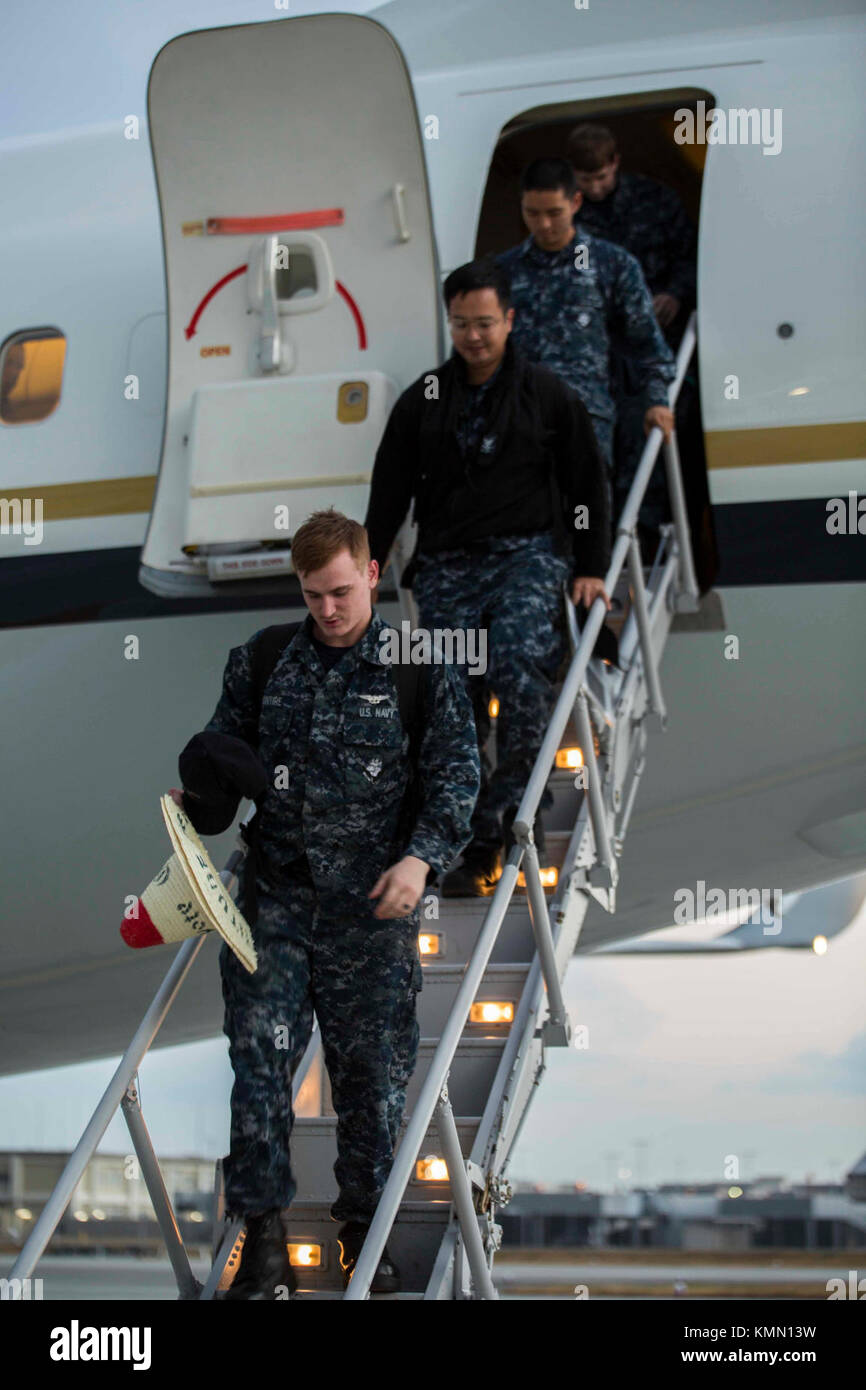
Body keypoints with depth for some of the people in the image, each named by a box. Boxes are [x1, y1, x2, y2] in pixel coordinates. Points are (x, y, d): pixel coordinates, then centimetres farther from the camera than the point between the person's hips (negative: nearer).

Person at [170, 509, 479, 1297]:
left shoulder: (419, 667, 2)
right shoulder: (261, 661, 9)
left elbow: (457, 771, 0)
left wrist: (422, 856, -13)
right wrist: (190, 805, -3)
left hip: (374, 903, -1)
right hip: (276, 891, 2)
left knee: (372, 1067, 6)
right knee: (258, 1055, -7)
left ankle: (365, 1231, 22)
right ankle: (263, 1242, -1)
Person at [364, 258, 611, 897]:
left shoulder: (548, 395, 7)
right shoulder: (421, 402, 12)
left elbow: (587, 486, 10)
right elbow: (389, 495, 16)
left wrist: (591, 569, 3)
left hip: (528, 555, -2)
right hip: (446, 567, 2)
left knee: (517, 666, -27)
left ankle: (508, 806, -19)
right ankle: (473, 849, 0)